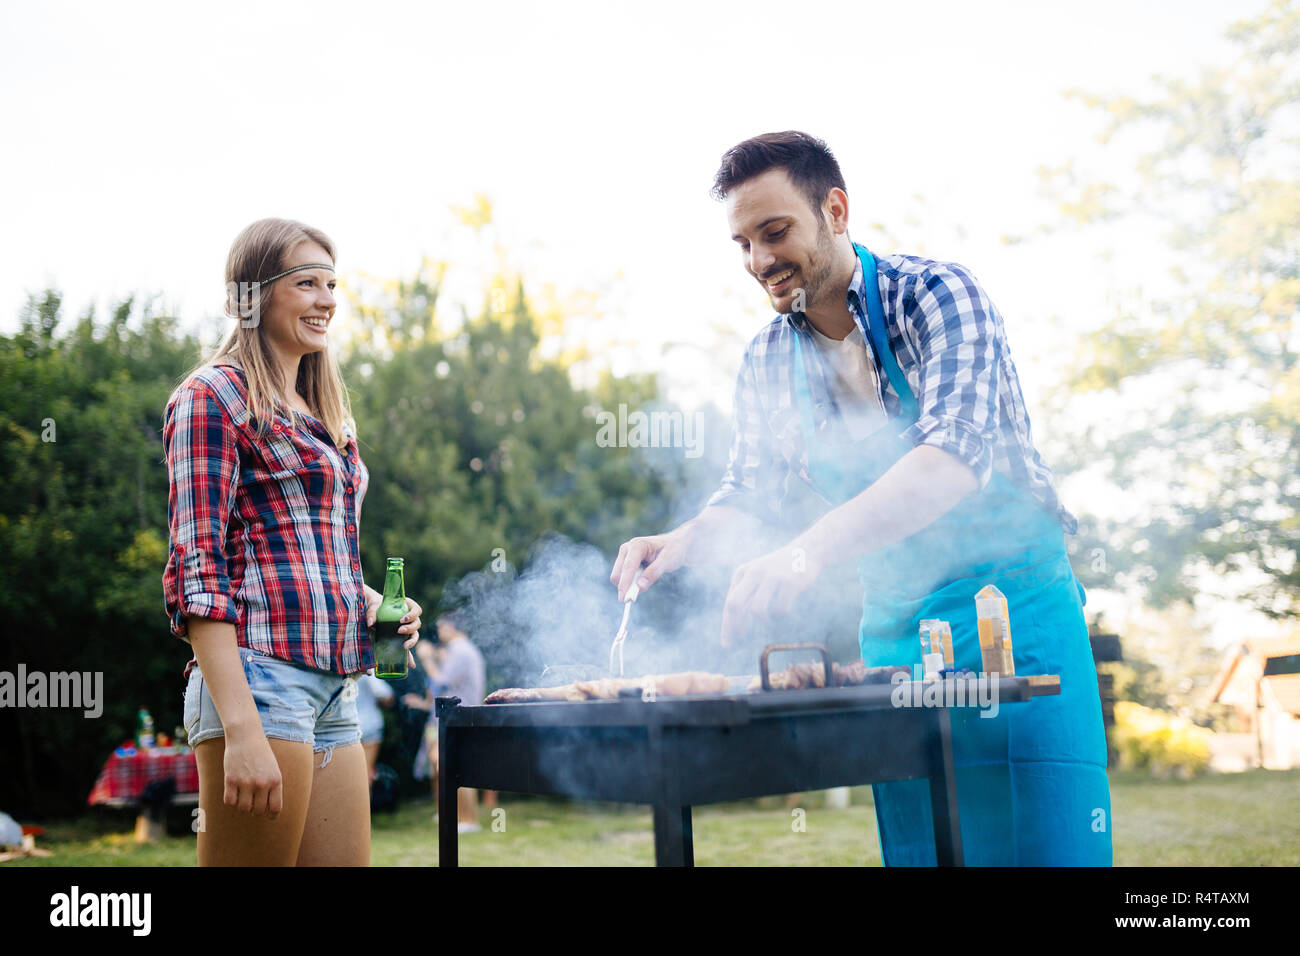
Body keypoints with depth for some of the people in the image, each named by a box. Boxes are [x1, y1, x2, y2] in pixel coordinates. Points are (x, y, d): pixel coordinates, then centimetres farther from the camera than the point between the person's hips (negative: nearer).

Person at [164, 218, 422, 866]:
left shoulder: (321, 414, 22)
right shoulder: (213, 395, -3)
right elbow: (198, 568, -12)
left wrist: (370, 601, 10)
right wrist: (242, 729, -20)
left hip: (334, 690, 8)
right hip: (260, 676, -8)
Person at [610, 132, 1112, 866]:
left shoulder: (936, 296, -13)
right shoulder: (767, 364, 5)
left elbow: (957, 454, -28)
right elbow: (751, 495, 12)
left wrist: (811, 549, -40)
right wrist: (682, 544, -11)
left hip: (1012, 609, -5)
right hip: (892, 625, 5)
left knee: (1044, 842, -5)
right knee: (914, 846, 8)